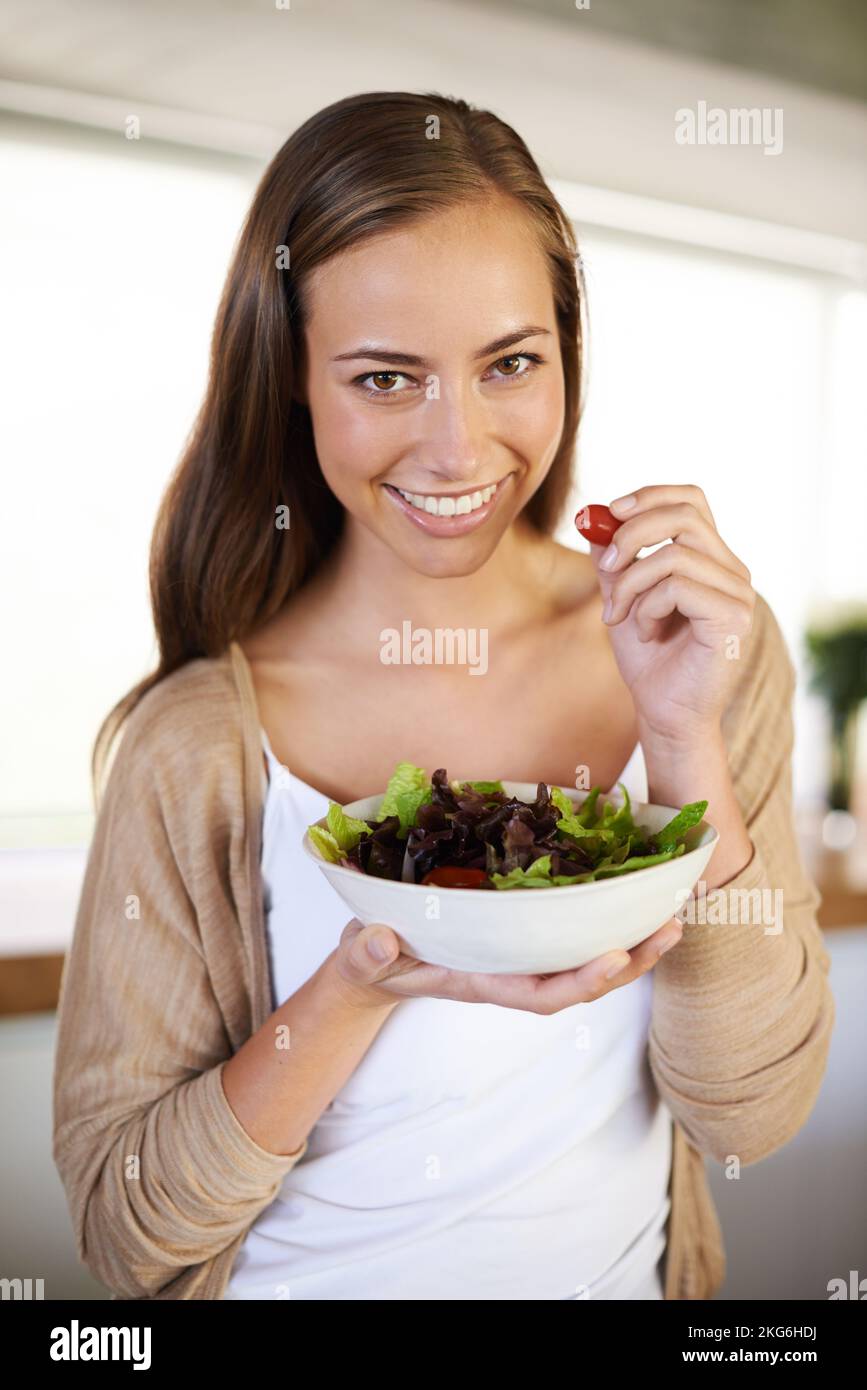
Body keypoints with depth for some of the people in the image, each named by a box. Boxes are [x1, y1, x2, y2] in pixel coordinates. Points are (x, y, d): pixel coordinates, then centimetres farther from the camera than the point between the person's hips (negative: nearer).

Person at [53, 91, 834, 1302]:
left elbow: (752, 1113, -10)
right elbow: (125, 1231, -11)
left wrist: (687, 737, -21)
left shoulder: (716, 646, -10)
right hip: (310, 1280, -1)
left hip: (626, 1274, 2)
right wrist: (366, 984, -26)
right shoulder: (197, 747, -18)